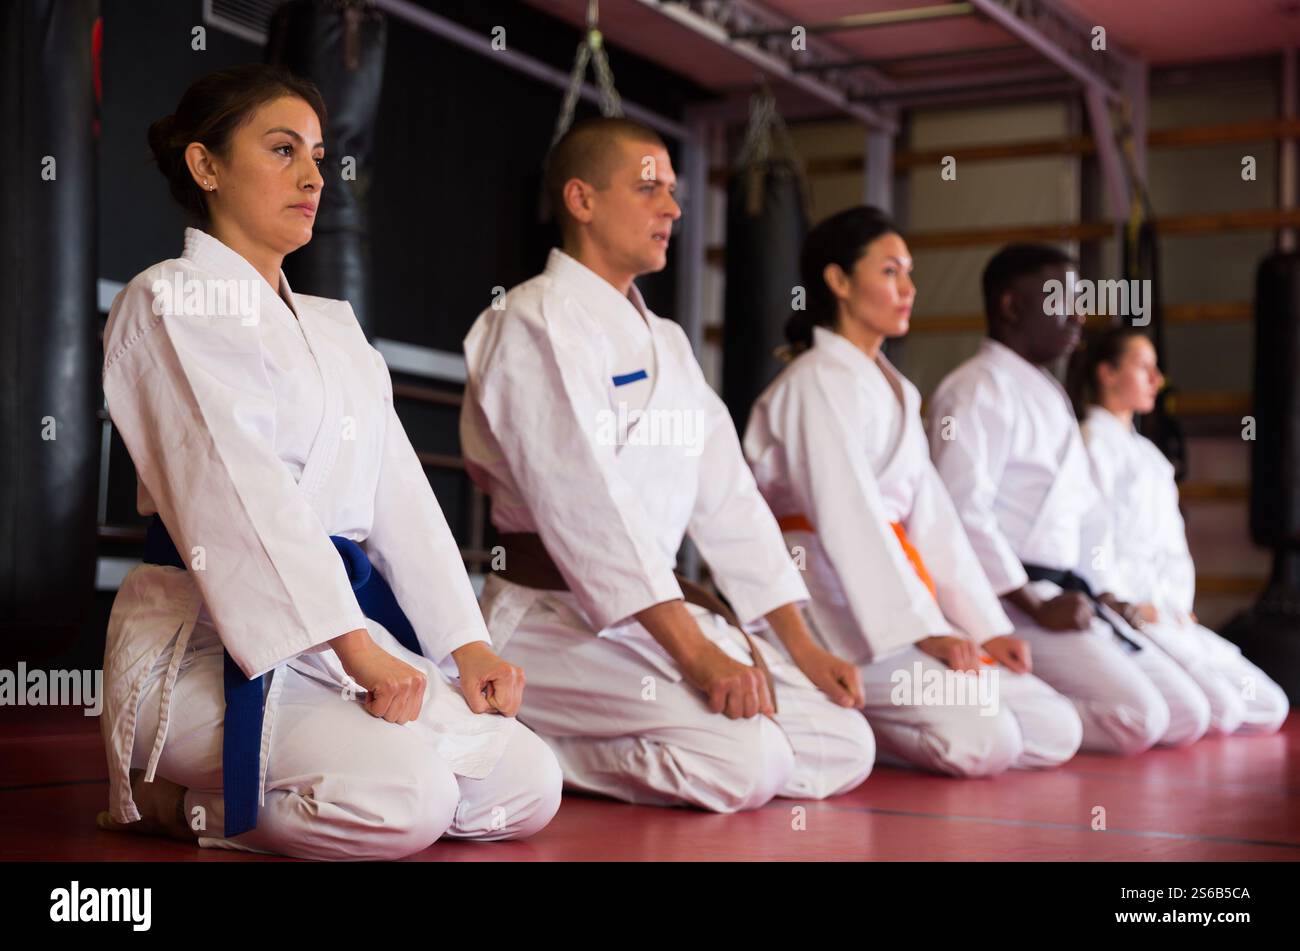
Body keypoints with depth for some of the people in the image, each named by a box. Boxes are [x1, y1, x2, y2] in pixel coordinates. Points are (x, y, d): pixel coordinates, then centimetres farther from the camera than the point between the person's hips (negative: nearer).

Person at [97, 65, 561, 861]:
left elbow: (400, 491, 12)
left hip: (338, 637, 8)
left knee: (528, 786, -6)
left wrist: (468, 644, 0)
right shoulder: (169, 303, -4)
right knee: (404, 797, -29)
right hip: (206, 640, -8)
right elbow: (240, 492, -17)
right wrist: (357, 649, -24)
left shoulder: (334, 326, 20)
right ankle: (171, 801, -3)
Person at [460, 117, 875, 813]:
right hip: (557, 617, -9)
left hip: (663, 611, 9)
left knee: (843, 748, -1)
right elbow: (586, 503, -21)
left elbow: (727, 495, 14)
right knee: (744, 762, -26)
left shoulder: (665, 340, 19)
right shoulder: (532, 325, -10)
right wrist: (695, 653, -27)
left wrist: (801, 647, 5)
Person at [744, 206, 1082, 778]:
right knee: (984, 743, -24)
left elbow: (931, 515, 13)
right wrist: (922, 630, -22)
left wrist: (986, 626, 4)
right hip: (835, 610, -9)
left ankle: (850, 721, 6)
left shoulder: (893, 389, 20)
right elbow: (848, 517, -17)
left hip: (898, 590, 9)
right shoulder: (818, 381, -8)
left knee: (1056, 733, 1)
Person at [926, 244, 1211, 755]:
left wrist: (1101, 593, 10)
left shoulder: (1049, 394, 21)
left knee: (1187, 717, 5)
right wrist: (1036, 608, -18)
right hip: (1009, 603, -9)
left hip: (1071, 598, 10)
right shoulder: (979, 388, -9)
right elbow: (963, 509, -20)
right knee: (1137, 720, -21)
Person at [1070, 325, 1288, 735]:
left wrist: (1176, 606, 5)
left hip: (1165, 614, 9)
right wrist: (1134, 607, -12)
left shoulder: (1145, 451, 23)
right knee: (1221, 709, -22)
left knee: (1270, 709, 2)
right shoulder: (1095, 443, -5)